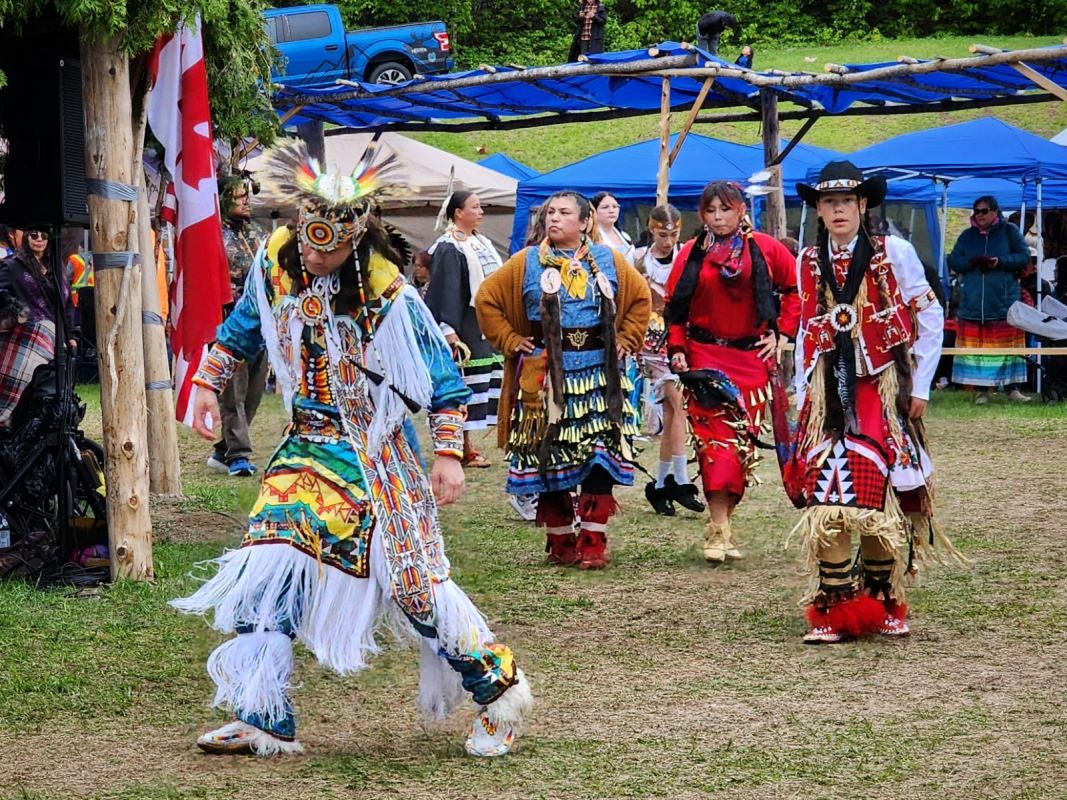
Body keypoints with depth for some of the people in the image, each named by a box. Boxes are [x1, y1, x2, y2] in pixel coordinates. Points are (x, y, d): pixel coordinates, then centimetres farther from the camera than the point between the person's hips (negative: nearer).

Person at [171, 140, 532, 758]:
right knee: (268, 568, -5)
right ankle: (263, 719, 3)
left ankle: (500, 690, 13)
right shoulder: (275, 263, -4)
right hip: (306, 447, 5)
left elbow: (444, 379, -12)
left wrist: (449, 454, -16)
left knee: (414, 580, -4)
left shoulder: (388, 296, -19)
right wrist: (208, 385, 14)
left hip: (374, 455, -5)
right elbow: (242, 327, 17)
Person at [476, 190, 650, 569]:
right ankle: (560, 542, 11)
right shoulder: (526, 263, 4)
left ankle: (593, 542, -4)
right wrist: (510, 341, 1)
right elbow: (487, 298, 7)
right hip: (546, 377, -1)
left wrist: (625, 341, 8)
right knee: (549, 459, 0)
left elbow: (640, 297, 18)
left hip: (598, 373, 1)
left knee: (599, 456, -8)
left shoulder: (608, 261, 8)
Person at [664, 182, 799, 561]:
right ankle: (719, 530, -15)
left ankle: (724, 521, 11)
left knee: (743, 440, 0)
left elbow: (795, 289, 11)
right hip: (705, 357, -1)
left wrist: (782, 334, 4)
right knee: (714, 437, -12)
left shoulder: (765, 249, 4)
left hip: (752, 358, 1)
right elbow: (675, 306, 7)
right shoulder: (692, 254, 5)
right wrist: (677, 350, -4)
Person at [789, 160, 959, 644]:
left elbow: (931, 318, 0)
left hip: (883, 392, -3)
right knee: (827, 500, -9)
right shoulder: (809, 262, 9)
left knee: (878, 496, -5)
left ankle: (883, 605, 12)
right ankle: (832, 611, -3)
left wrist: (920, 387, -2)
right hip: (829, 396, 3)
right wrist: (802, 395, 11)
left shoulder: (894, 253, -3)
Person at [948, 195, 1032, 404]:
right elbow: (953, 261, 8)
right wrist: (972, 262, -11)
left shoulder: (1009, 231, 7)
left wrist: (1000, 261, -14)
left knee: (1007, 344, -4)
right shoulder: (967, 236, 14)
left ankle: (1012, 388, 1)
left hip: (1004, 299, -2)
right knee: (976, 346, -1)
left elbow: (1024, 257, 1)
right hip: (973, 300, 2)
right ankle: (982, 390, 5)